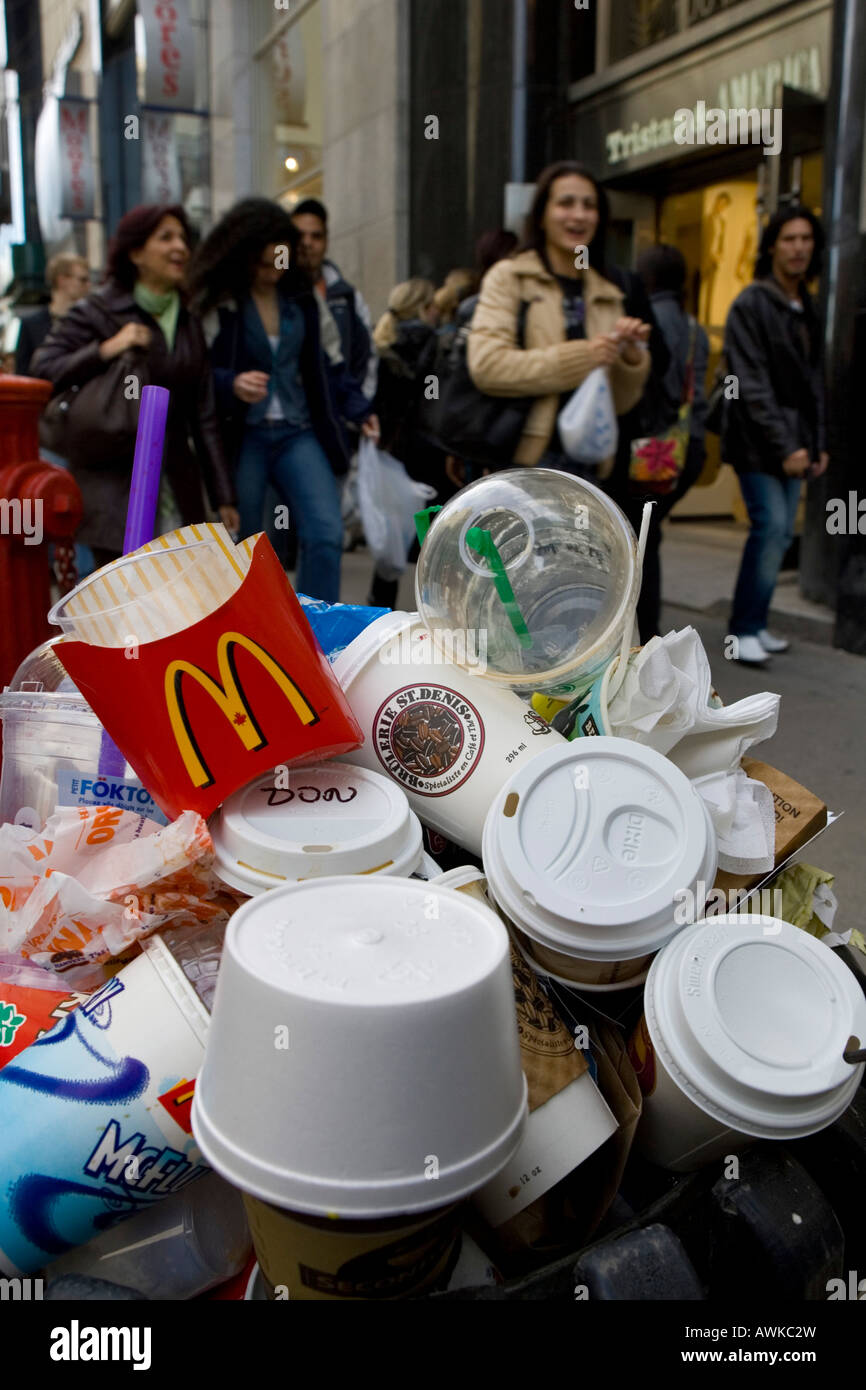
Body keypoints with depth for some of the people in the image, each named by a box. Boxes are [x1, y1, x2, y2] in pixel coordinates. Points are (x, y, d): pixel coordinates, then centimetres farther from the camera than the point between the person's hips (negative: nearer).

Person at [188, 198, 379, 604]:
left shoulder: (301, 295, 9)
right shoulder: (216, 301, -5)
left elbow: (323, 362, 18)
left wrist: (358, 407, 9)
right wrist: (231, 384, -27)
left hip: (298, 434, 3)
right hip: (241, 437, -3)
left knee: (326, 535, -12)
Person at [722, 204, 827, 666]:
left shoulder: (807, 308, 16)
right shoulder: (752, 303, -7)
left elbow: (813, 383, 18)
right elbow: (752, 386, -14)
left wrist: (817, 444, 10)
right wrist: (783, 447, -17)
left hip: (793, 443, 7)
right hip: (758, 442, -7)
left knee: (782, 533, 6)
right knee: (771, 527, -14)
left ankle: (756, 624, 15)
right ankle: (743, 631, -4)